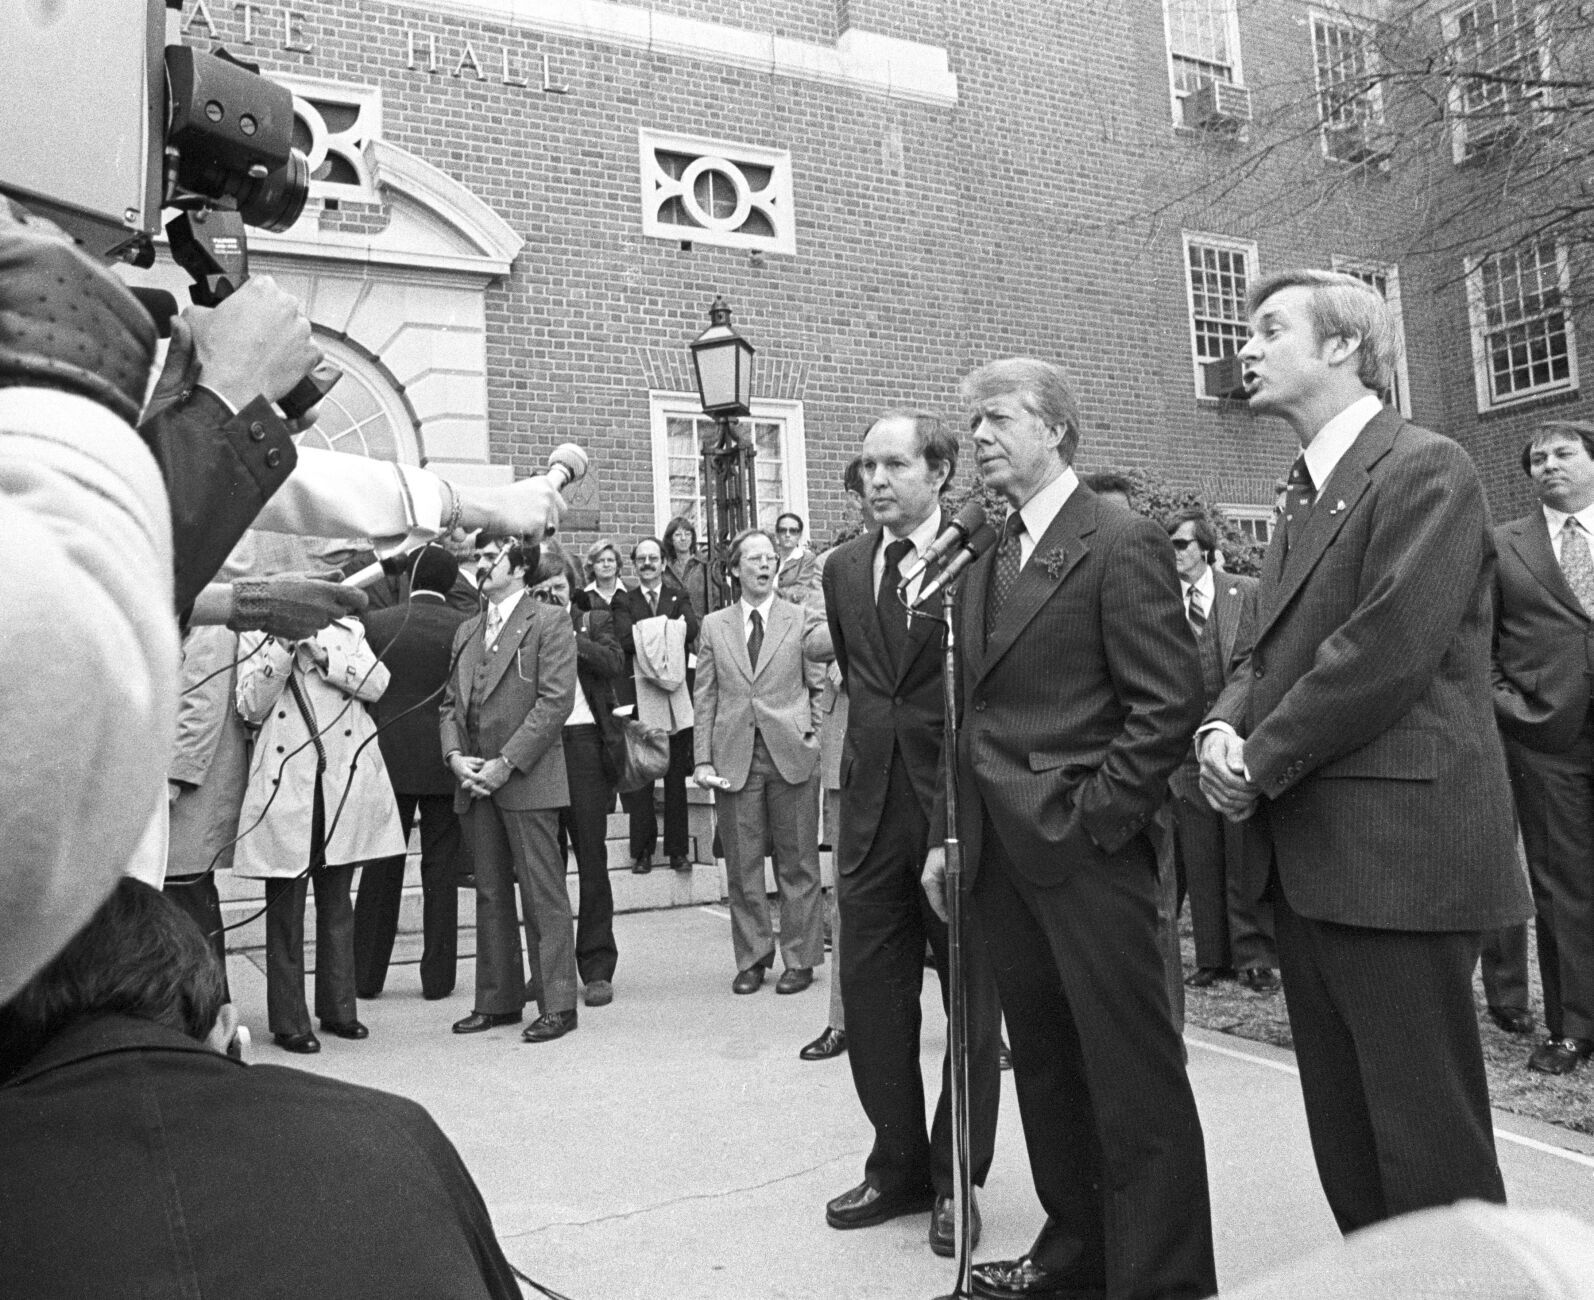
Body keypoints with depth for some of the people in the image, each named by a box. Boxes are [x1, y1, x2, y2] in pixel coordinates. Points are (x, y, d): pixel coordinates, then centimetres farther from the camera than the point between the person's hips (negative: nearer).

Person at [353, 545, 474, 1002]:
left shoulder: (375, 622, -1)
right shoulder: (464, 626, -6)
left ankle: (366, 976, 16)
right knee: (440, 867, 6)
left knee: (381, 867, 10)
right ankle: (437, 977, 10)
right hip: (444, 760, -1)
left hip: (388, 758, 2)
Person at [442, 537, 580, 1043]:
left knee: (543, 896, -2)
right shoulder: (467, 631, 18)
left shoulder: (549, 622, -3)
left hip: (528, 780, -6)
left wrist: (506, 763, -15)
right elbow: (450, 703, 17)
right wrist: (455, 756, -1)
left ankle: (557, 1004, 6)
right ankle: (497, 1000, 22)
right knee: (491, 895, 12)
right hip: (475, 782, 7)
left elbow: (555, 701, -12)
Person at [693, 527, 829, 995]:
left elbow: (818, 687, 7)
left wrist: (815, 741, -4)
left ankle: (800, 958, 17)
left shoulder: (802, 620, 5)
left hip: (792, 754, -1)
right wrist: (704, 759, 0)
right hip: (734, 757, 1)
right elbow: (704, 697, 8)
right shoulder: (714, 626, 9)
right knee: (742, 865, 7)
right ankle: (752, 958, 19)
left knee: (797, 863, 5)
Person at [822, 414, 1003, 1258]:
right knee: (871, 998, 12)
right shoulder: (843, 569, 9)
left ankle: (956, 1180, 26)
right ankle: (898, 1167, 31)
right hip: (872, 809, 5)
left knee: (970, 1003, 9)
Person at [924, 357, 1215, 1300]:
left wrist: (1091, 817, -15)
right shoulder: (987, 563, 15)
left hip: (1089, 852, -8)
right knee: (1046, 1067, 17)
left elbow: (1170, 703, -13)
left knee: (1133, 1074, 3)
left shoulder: (1123, 544, -8)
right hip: (1004, 858, 8)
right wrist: (951, 834, 12)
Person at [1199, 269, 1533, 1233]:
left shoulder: (1425, 469, -9)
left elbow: (1386, 649, -19)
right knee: (1344, 1138, 17)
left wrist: (1263, 760, -11)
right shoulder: (1309, 496, 18)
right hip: (1313, 862, 9)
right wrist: (1225, 725, -4)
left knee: (1430, 1147, 2)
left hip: (1397, 857, -9)